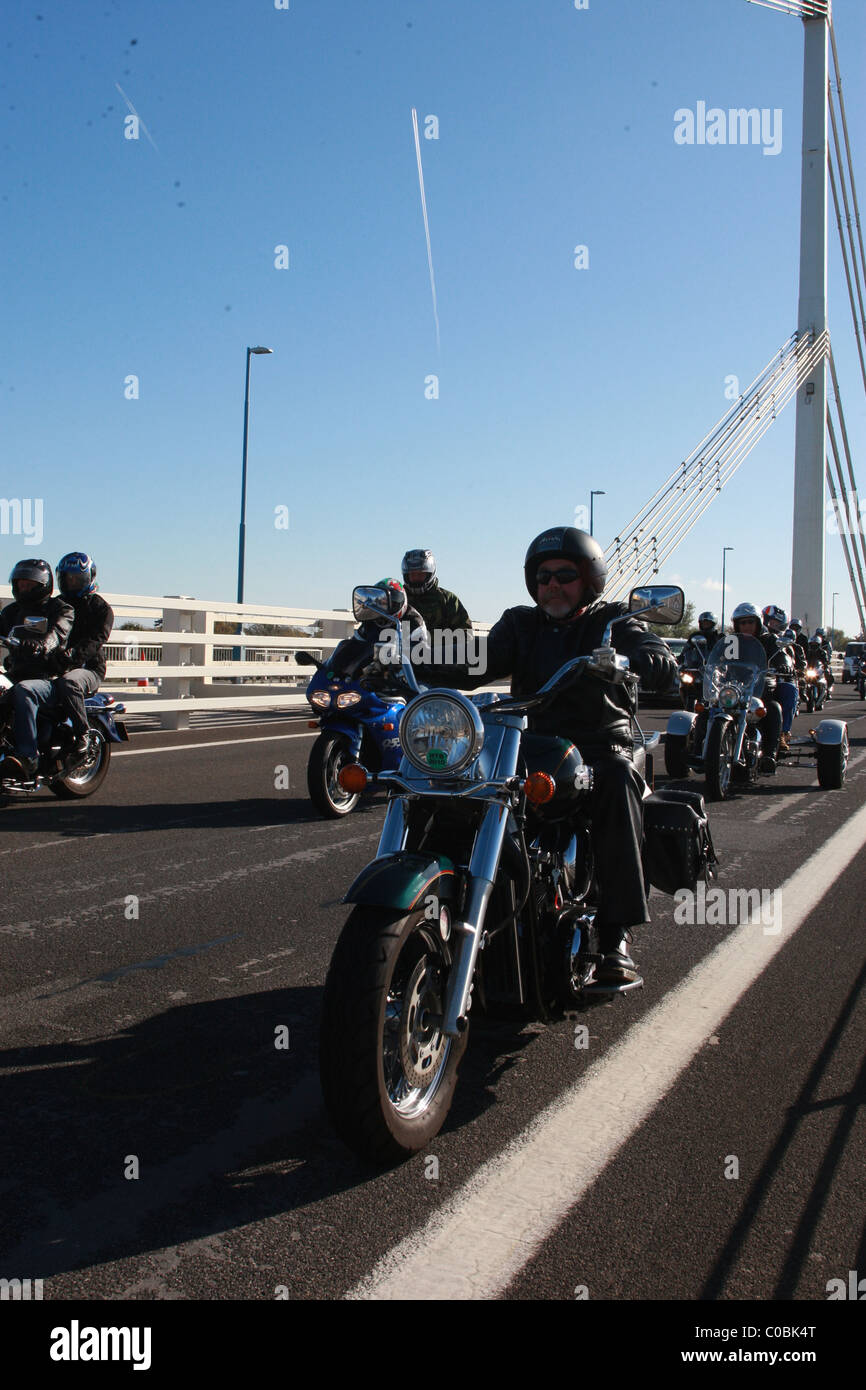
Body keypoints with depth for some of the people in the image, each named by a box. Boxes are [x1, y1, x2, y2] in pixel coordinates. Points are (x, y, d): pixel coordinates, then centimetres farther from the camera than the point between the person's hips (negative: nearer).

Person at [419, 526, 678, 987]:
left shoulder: (612, 620, 8)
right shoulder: (520, 624, 17)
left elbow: (663, 662, -10)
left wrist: (620, 662, -34)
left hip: (599, 745, -3)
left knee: (616, 780, -36)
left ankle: (616, 937, -36)